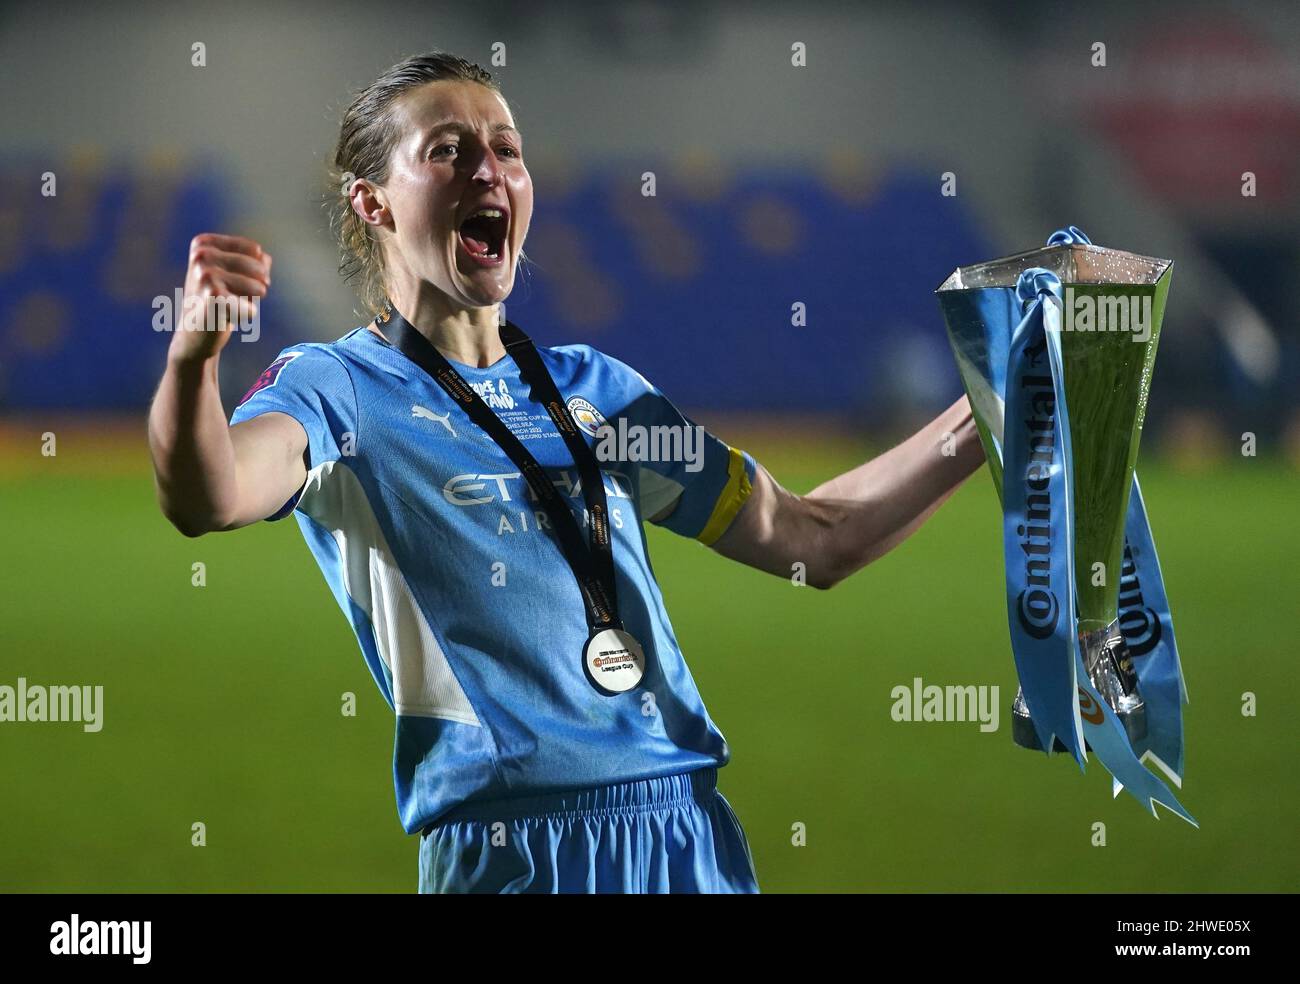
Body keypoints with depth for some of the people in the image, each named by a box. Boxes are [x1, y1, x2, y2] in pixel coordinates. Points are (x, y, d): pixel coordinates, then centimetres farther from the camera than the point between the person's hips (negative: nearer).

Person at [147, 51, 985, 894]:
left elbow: (814, 537, 21)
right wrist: (194, 354, -41)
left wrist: (978, 421, 13)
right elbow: (207, 499, -21)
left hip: (695, 834, 5)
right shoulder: (339, 387, 1)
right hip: (515, 846, -5)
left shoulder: (596, 389, 18)